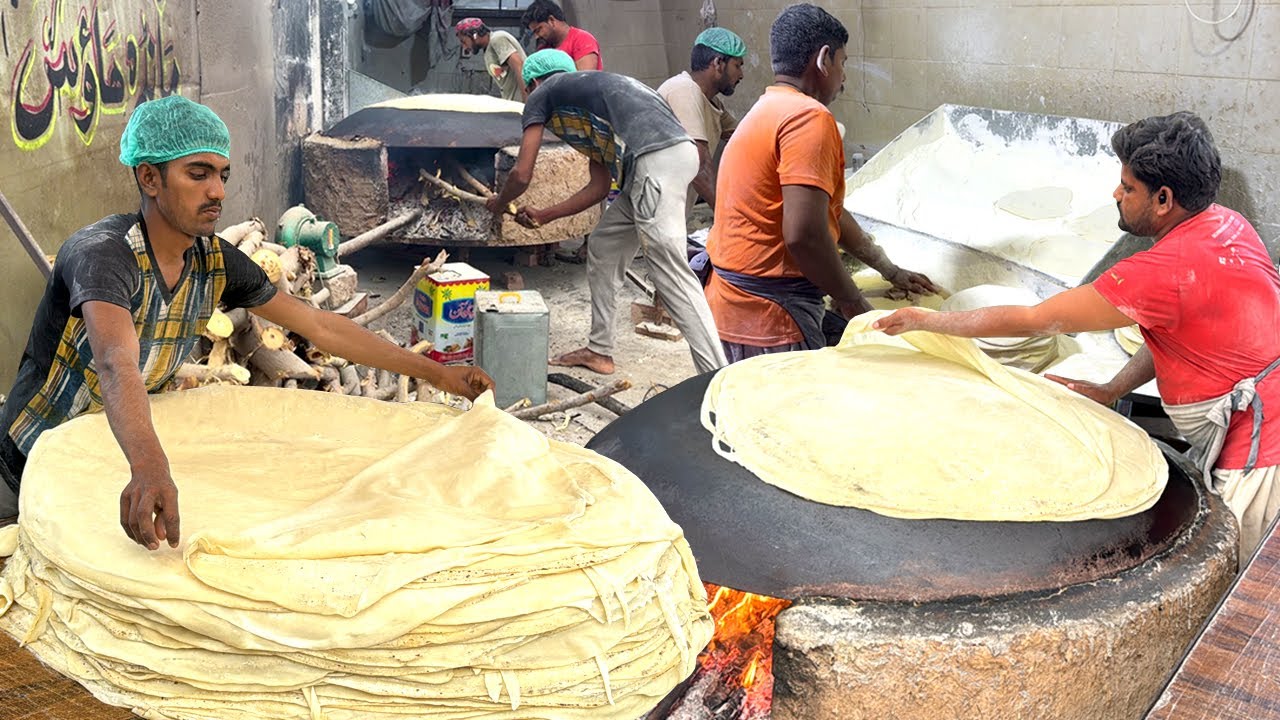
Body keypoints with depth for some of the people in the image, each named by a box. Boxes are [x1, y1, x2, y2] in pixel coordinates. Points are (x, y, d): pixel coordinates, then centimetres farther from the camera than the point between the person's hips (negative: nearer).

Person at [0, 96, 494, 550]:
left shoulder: (215, 261, -6)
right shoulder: (103, 253, -29)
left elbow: (318, 326, -1)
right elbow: (117, 364, -48)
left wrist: (435, 373, -3)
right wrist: (149, 468, -67)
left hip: (123, 447, 6)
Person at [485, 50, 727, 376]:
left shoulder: (543, 94, 13)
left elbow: (521, 175, 11)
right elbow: (599, 187, 32)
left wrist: (499, 202, 33)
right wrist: (544, 215, 42)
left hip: (656, 159, -9)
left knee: (671, 272, -11)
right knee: (603, 248, 22)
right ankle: (600, 351, 31)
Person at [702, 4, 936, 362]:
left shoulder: (767, 111, 18)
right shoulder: (808, 117, -15)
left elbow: (829, 211, 24)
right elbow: (804, 234, -25)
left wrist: (890, 271, 29)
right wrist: (854, 303, -11)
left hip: (732, 305, 10)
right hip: (770, 319, -10)